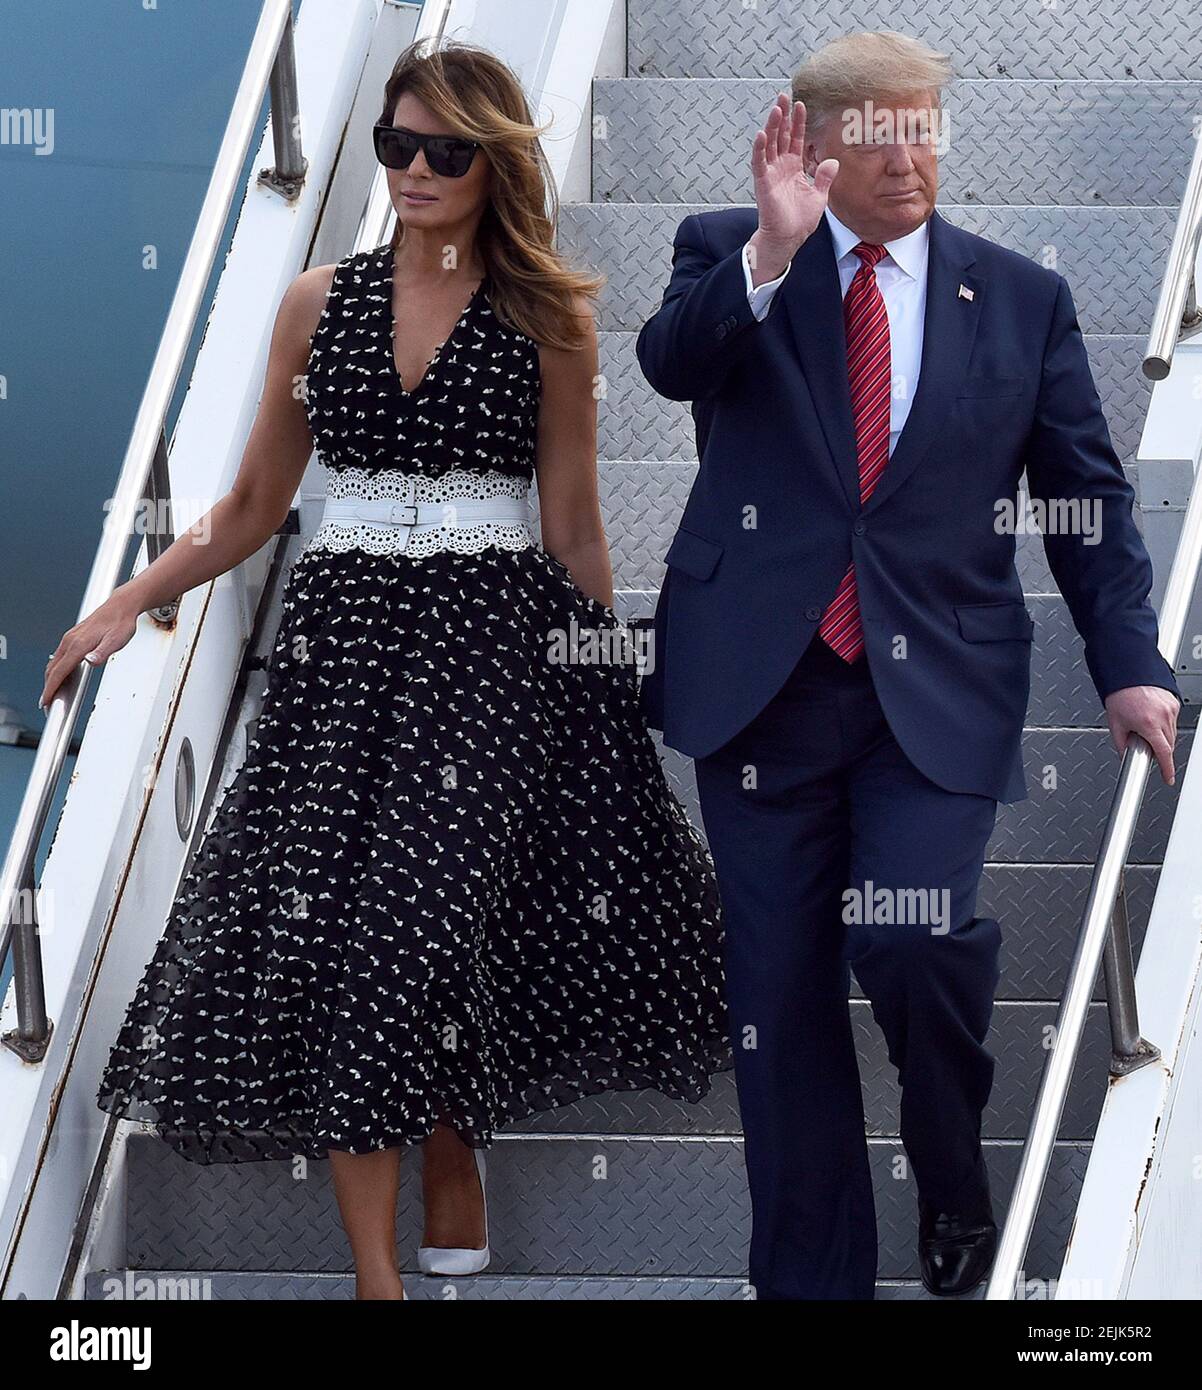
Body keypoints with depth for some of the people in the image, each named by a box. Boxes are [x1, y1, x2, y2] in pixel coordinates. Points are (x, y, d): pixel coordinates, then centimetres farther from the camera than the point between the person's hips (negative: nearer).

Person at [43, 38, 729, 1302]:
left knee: (433, 905, -11)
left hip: (493, 639, -2)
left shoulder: (545, 317, 3)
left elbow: (572, 526, 5)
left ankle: (453, 1139, 19)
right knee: (331, 914, -5)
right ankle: (376, 1266, -2)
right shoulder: (320, 303, 9)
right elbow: (251, 509, 13)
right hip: (344, 629, 2)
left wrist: (607, 669, 4)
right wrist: (125, 605, 5)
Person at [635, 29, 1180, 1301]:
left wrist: (1128, 662, 0)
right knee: (780, 998, 3)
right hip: (761, 677, 1)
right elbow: (670, 361, -14)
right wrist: (770, 254, -30)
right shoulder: (726, 255, 6)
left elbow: (1088, 494, 10)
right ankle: (810, 1277, 15)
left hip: (936, 689, 0)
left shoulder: (1022, 300, 8)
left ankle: (954, 1179, 9)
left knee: (912, 944, -21)